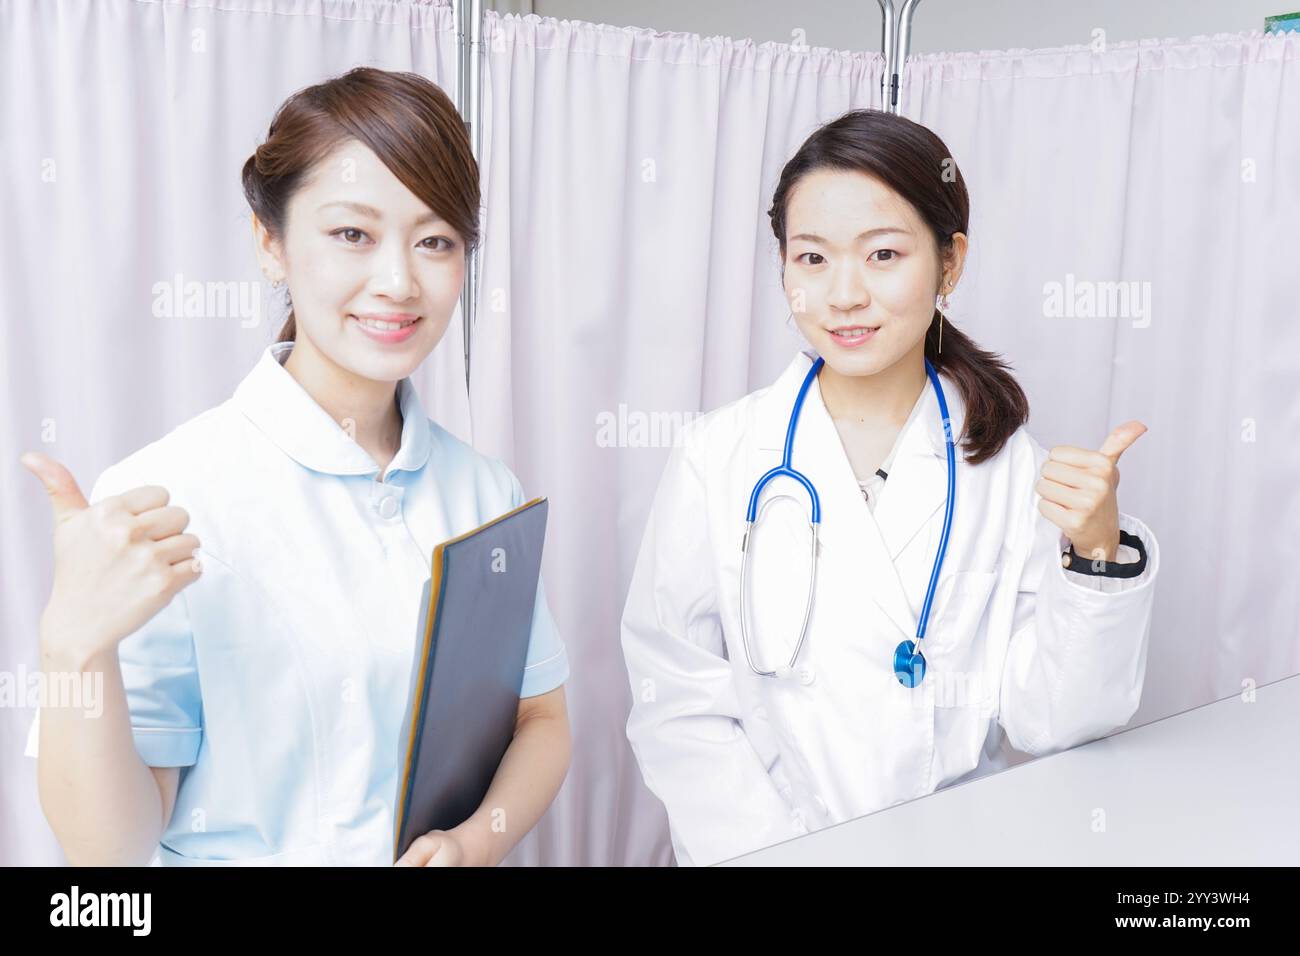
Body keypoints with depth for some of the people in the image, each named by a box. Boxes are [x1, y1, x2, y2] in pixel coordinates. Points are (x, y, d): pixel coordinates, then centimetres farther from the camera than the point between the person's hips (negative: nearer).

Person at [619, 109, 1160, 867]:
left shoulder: (1012, 466, 1)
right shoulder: (718, 456, -4)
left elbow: (1050, 723, -1)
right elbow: (677, 705, -6)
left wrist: (1097, 552, -13)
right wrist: (770, 849, -16)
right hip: (770, 843, -1)